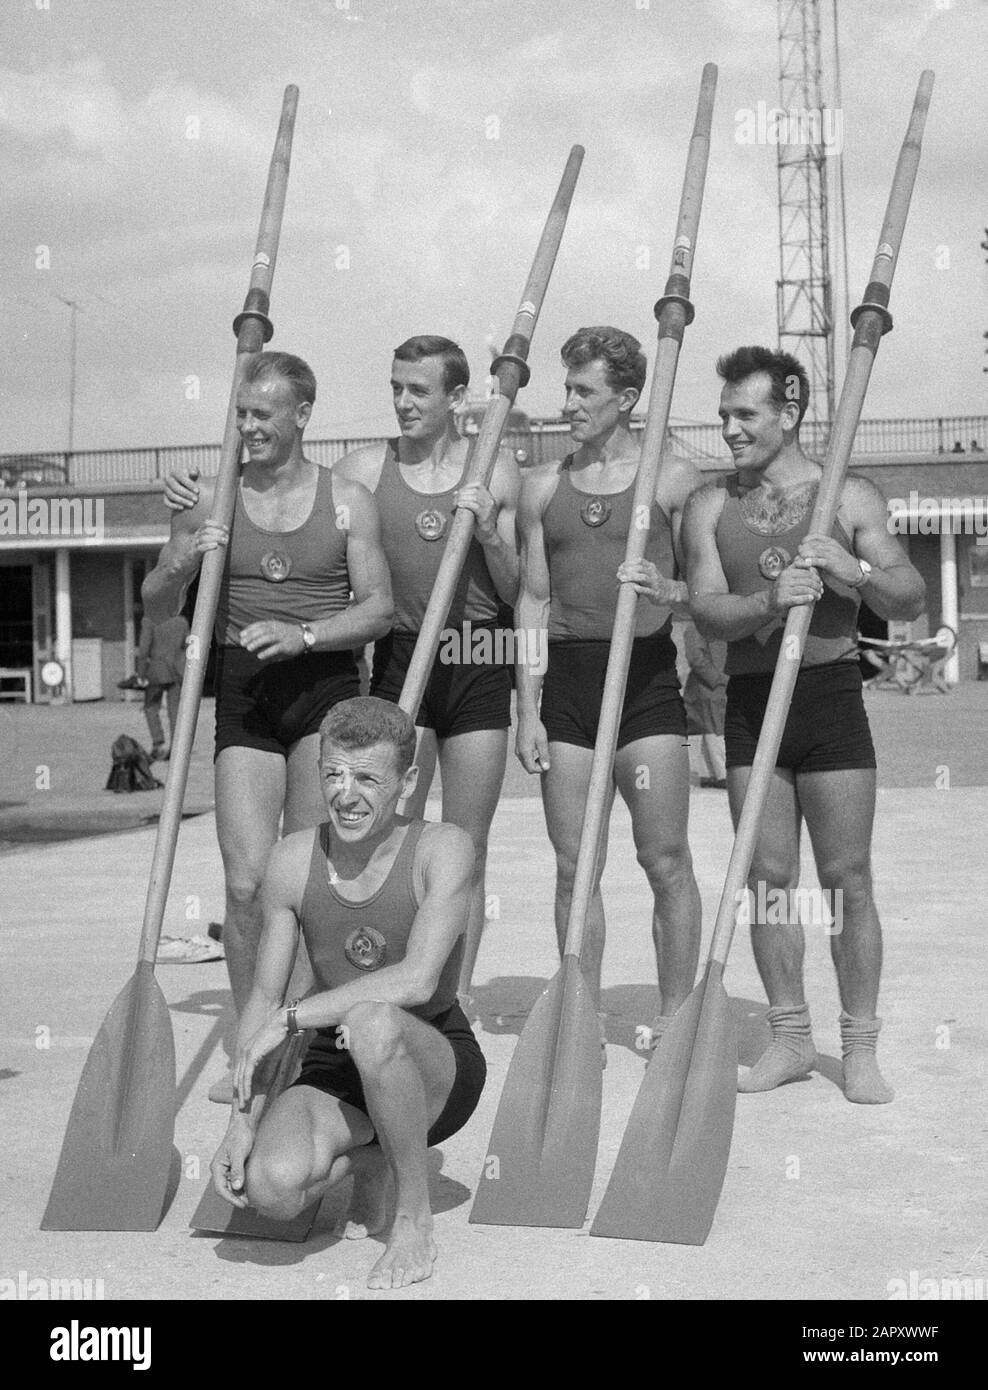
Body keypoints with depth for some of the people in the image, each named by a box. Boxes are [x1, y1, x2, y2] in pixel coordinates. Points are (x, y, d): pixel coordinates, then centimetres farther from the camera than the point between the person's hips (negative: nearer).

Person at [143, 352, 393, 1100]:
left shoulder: (348, 500, 4)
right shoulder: (212, 498, 8)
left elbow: (379, 607, 0)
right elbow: (156, 608, 12)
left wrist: (304, 634, -17)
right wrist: (181, 565, -10)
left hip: (326, 686, -1)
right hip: (243, 694, 1)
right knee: (247, 882, -6)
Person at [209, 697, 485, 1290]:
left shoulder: (444, 848, -16)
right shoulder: (293, 860, -5)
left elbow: (417, 980, -29)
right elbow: (264, 997, 0)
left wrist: (291, 1018, -25)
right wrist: (244, 1119, -10)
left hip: (441, 1067, -3)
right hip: (335, 1070, 3)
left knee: (371, 1022, -39)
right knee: (272, 1186, -28)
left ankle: (416, 1218, -16)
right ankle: (369, 1160, 9)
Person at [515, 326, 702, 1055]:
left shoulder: (674, 478, 1)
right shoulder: (543, 485, 11)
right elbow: (534, 599, 11)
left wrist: (666, 591, -20)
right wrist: (528, 710, 4)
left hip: (647, 675, -3)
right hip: (567, 676, 3)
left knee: (667, 861, -2)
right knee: (574, 864, 5)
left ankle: (674, 1016, 10)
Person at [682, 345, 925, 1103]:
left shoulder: (851, 496, 2)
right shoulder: (709, 506, 7)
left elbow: (911, 599, 0)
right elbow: (707, 609, -5)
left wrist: (855, 569, -20)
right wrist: (770, 600, -25)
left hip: (831, 692, -2)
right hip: (751, 699, 2)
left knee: (847, 877, -1)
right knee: (767, 876, 5)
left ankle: (861, 1048, 8)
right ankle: (791, 1035, 17)